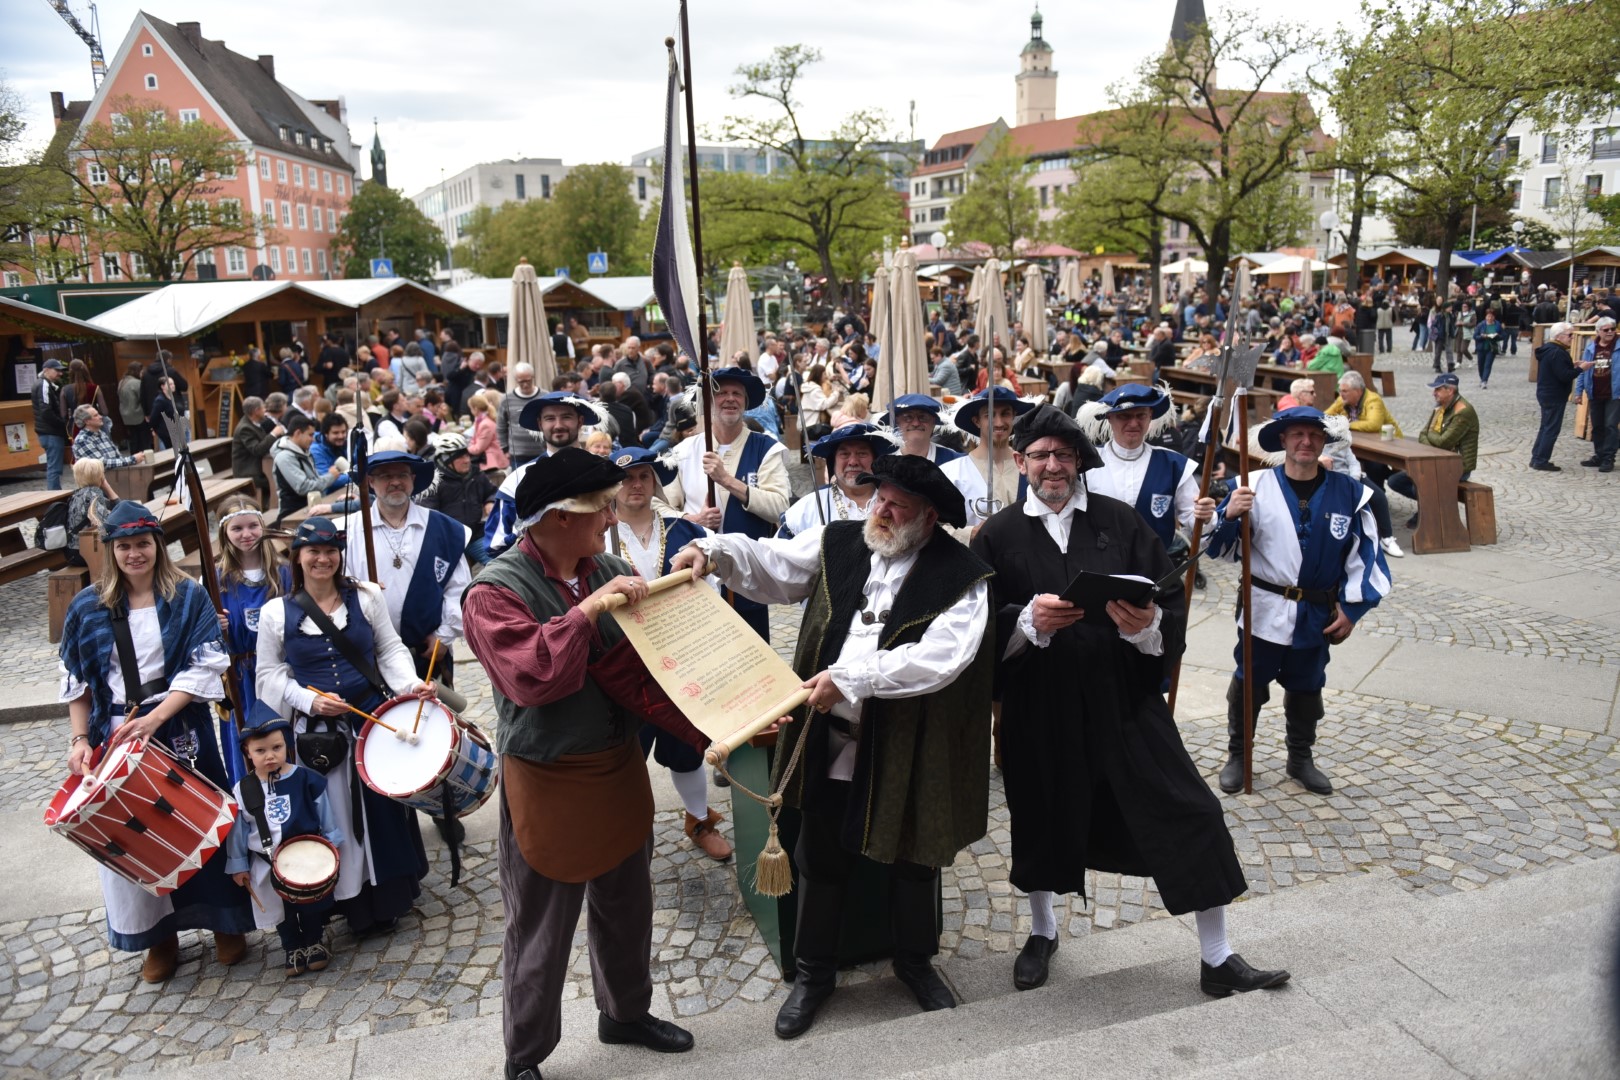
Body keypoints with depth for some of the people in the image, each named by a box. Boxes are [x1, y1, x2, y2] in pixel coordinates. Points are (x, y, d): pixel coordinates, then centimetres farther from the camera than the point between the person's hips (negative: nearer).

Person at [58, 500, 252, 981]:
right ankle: (159, 936, 24)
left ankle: (226, 923, 23)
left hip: (182, 732, -2)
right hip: (116, 737, 2)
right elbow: (76, 682, 8)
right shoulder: (88, 607, 4)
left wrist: (154, 718, -18)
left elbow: (203, 668, -9)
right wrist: (80, 739, -2)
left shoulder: (189, 598, -3)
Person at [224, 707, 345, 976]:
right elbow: (237, 829, 0)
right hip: (268, 866, 1)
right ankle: (293, 949, 35)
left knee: (312, 906, 14)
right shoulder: (243, 790, -8)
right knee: (281, 912, 16)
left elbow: (326, 815, -3)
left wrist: (332, 846, -2)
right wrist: (238, 864, 2)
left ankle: (315, 943, 35)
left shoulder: (306, 779, -12)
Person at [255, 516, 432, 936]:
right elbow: (270, 674, 3)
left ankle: (393, 893, 28)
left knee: (385, 804, 9)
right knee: (336, 813, 7)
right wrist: (309, 700, -12)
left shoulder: (366, 596, 0)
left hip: (375, 716, 1)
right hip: (318, 728, 0)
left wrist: (410, 684, -15)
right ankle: (358, 905, 22)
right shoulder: (276, 612, -2)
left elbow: (390, 649, 3)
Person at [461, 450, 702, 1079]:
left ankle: (626, 1013, 47)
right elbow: (530, 678, -31)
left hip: (620, 769, 6)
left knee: (627, 908, 23)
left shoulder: (613, 572, -1)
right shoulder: (495, 593, -17)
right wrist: (586, 611, -33)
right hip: (547, 784, -6)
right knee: (541, 932, 10)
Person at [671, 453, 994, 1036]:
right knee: (821, 861, 16)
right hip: (830, 741, 3)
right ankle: (814, 971, 39)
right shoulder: (838, 544, 1)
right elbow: (770, 562, -2)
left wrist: (849, 677, -28)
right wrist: (713, 550, -22)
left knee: (913, 861, 18)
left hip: (909, 749, -2)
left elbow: (938, 657, -23)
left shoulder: (960, 576, -12)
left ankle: (915, 962, 45)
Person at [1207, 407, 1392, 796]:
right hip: (1264, 609, -2)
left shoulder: (1348, 492, -5)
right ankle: (1237, 756, 27)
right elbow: (1222, 549, -9)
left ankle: (1301, 758, 36)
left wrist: (1352, 608, 0)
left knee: (1307, 688, 18)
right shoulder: (1256, 487, -10)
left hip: (1318, 614, 2)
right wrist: (1229, 516, -29)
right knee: (1248, 685, 9)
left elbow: (1366, 554, 2)